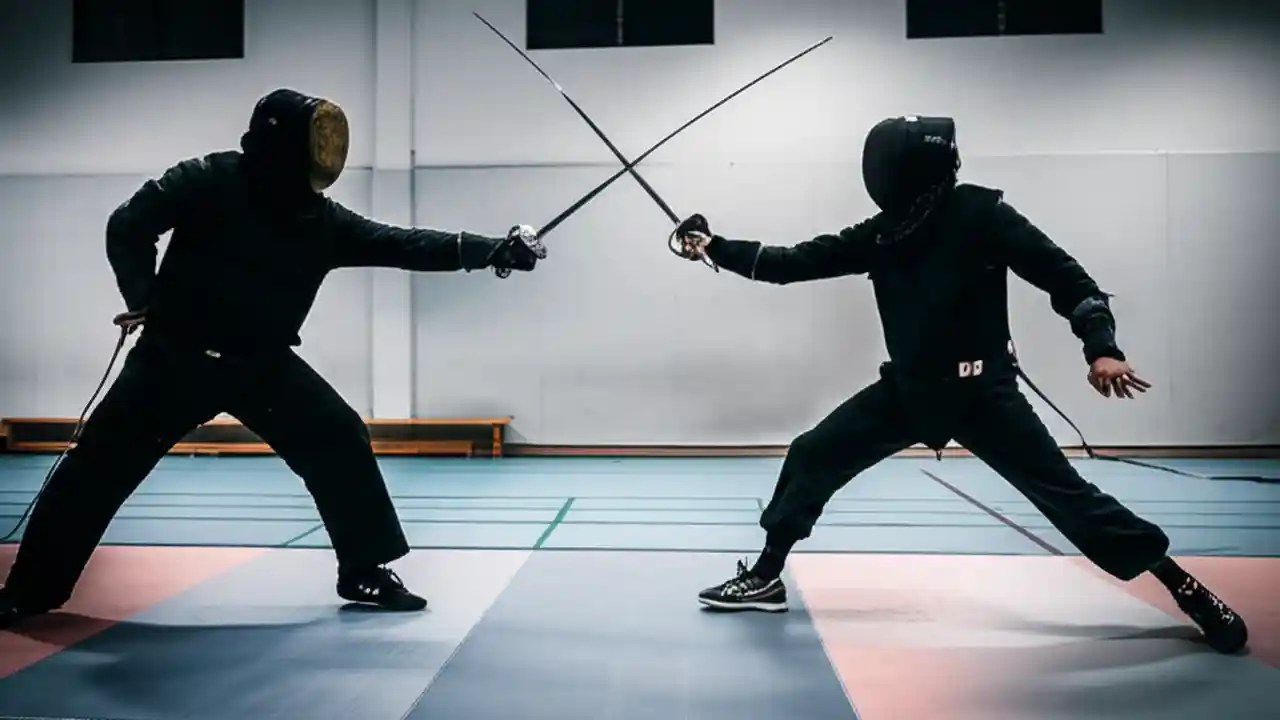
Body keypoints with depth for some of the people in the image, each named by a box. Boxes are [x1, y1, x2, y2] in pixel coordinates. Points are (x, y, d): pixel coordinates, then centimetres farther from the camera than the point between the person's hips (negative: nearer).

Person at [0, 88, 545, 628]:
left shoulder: (320, 217, -4)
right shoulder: (207, 181, -14)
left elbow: (402, 244, -8)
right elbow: (127, 227, -11)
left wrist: (491, 249, -15)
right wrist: (143, 299, -19)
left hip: (262, 361, 3)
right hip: (176, 356, -3)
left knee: (341, 440, -9)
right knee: (100, 464, 1)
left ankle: (364, 572, 4)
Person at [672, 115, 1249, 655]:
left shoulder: (981, 213, -13)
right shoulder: (883, 231, 1)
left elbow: (1062, 273, -13)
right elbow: (798, 262, 4)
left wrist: (1101, 346, -27)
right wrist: (717, 248, -1)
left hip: (981, 391, -5)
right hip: (907, 389, 5)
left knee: (1065, 492, -6)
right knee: (810, 457, 0)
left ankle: (1184, 588, 12)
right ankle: (766, 578, 12)